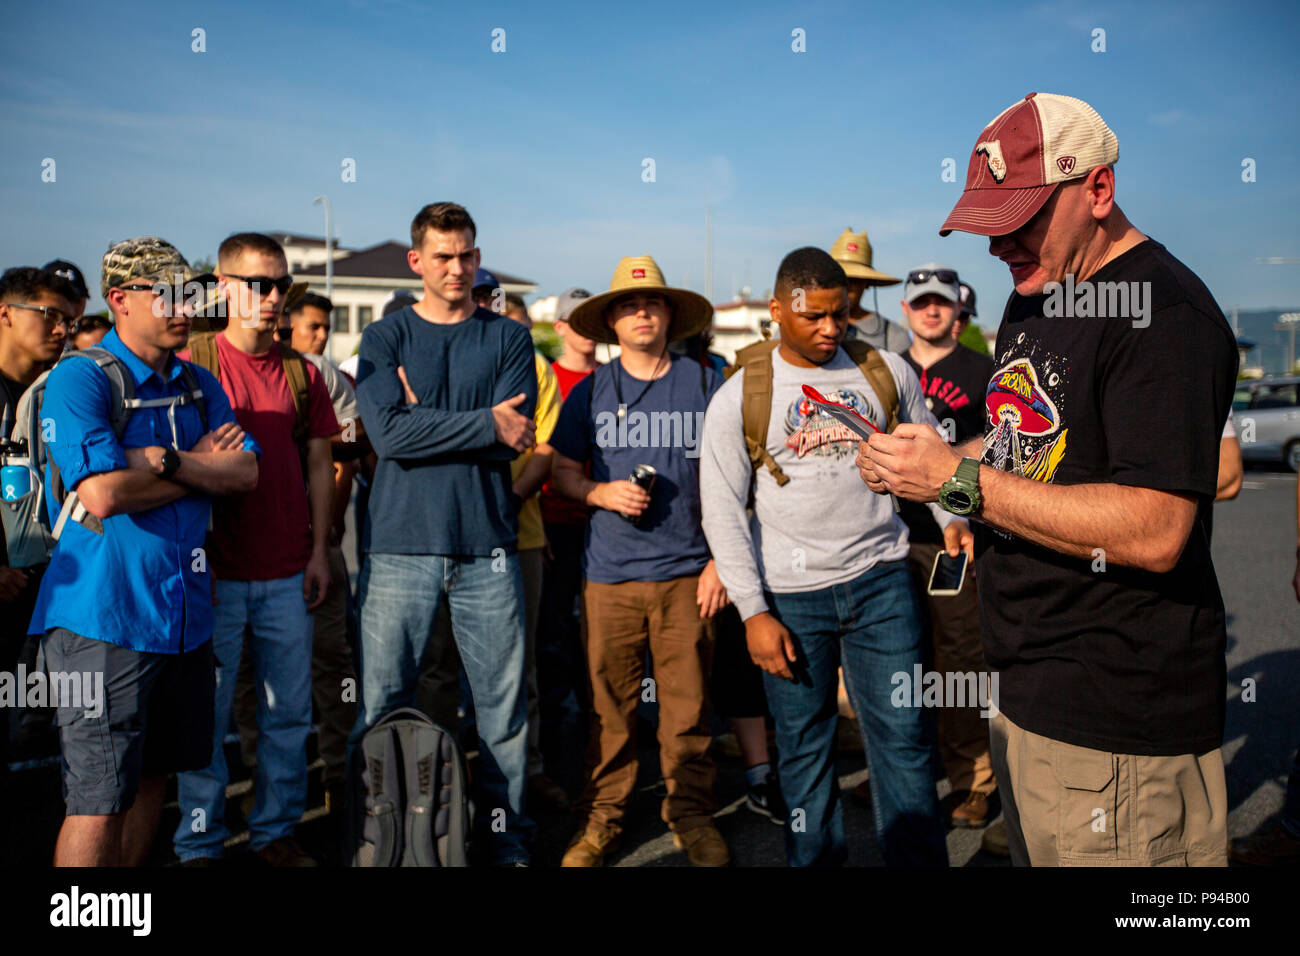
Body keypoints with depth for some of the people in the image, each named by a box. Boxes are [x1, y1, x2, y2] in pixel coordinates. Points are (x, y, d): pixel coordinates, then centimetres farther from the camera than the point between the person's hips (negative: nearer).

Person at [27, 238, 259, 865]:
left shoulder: (200, 385, 12)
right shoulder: (78, 379, -8)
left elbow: (247, 472, 0)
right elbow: (102, 493, -21)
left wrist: (165, 460, -15)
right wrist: (201, 467, -7)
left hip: (184, 612, 7)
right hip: (104, 617, -7)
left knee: (152, 775, 17)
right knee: (99, 802, -3)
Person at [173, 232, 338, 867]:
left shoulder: (300, 372, 9)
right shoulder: (193, 363, -2)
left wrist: (319, 551, 5)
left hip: (287, 574, 4)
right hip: (215, 572, -3)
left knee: (289, 711, 10)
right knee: (206, 713, 5)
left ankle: (276, 832, 25)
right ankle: (199, 843, 21)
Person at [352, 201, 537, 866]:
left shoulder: (509, 339, 9)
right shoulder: (385, 338, 7)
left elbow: (517, 438, -4)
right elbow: (388, 433, -9)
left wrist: (426, 420, -6)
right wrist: (486, 423, -10)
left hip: (487, 545, 1)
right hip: (400, 544, 0)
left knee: (504, 703, 5)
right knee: (382, 705, 5)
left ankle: (508, 837, 20)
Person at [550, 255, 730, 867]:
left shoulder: (705, 384, 5)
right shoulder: (589, 392, 8)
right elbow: (562, 469, 13)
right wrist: (602, 493, -7)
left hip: (686, 572, 0)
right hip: (610, 572, 1)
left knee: (688, 705, 3)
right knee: (610, 706, 4)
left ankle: (691, 814, 21)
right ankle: (602, 817, 21)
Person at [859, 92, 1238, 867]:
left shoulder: (1163, 311, -18)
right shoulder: (1036, 298, 13)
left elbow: (1153, 532, -26)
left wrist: (960, 481, -24)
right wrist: (922, 456, 3)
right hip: (1028, 688, 9)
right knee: (1033, 852, 21)